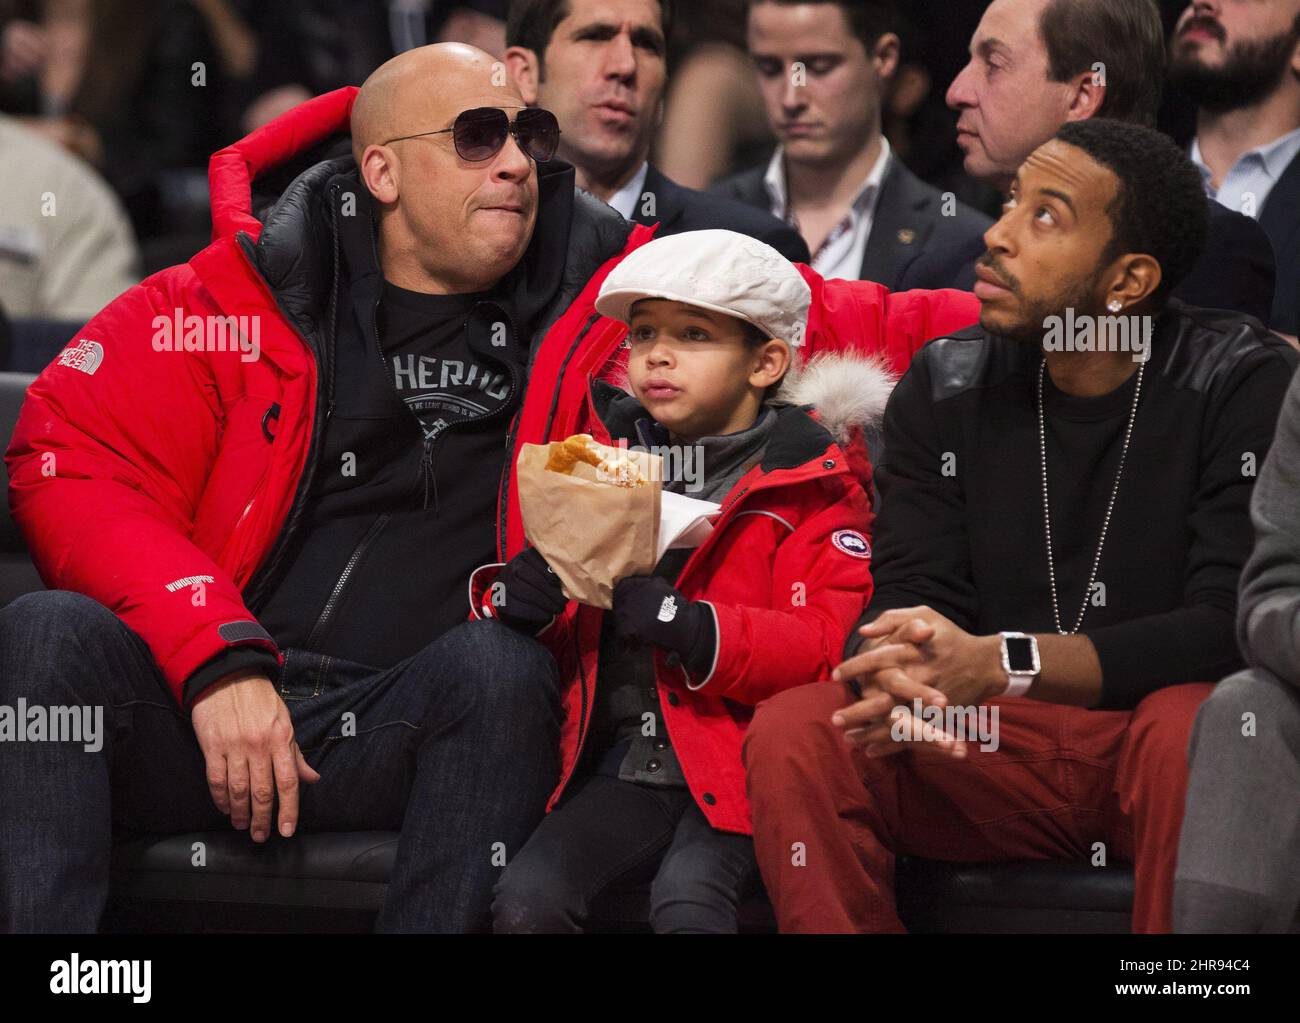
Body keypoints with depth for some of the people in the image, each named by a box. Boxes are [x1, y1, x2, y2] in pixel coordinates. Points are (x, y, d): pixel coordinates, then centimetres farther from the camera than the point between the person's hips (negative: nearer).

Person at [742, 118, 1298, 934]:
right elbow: (910, 598, -1)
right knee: (791, 732, -20)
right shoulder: (947, 387, 4)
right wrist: (891, 676, -29)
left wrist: (999, 664, -30)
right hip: (999, 748, 4)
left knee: (1190, 730, -38)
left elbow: (1230, 623, -18)